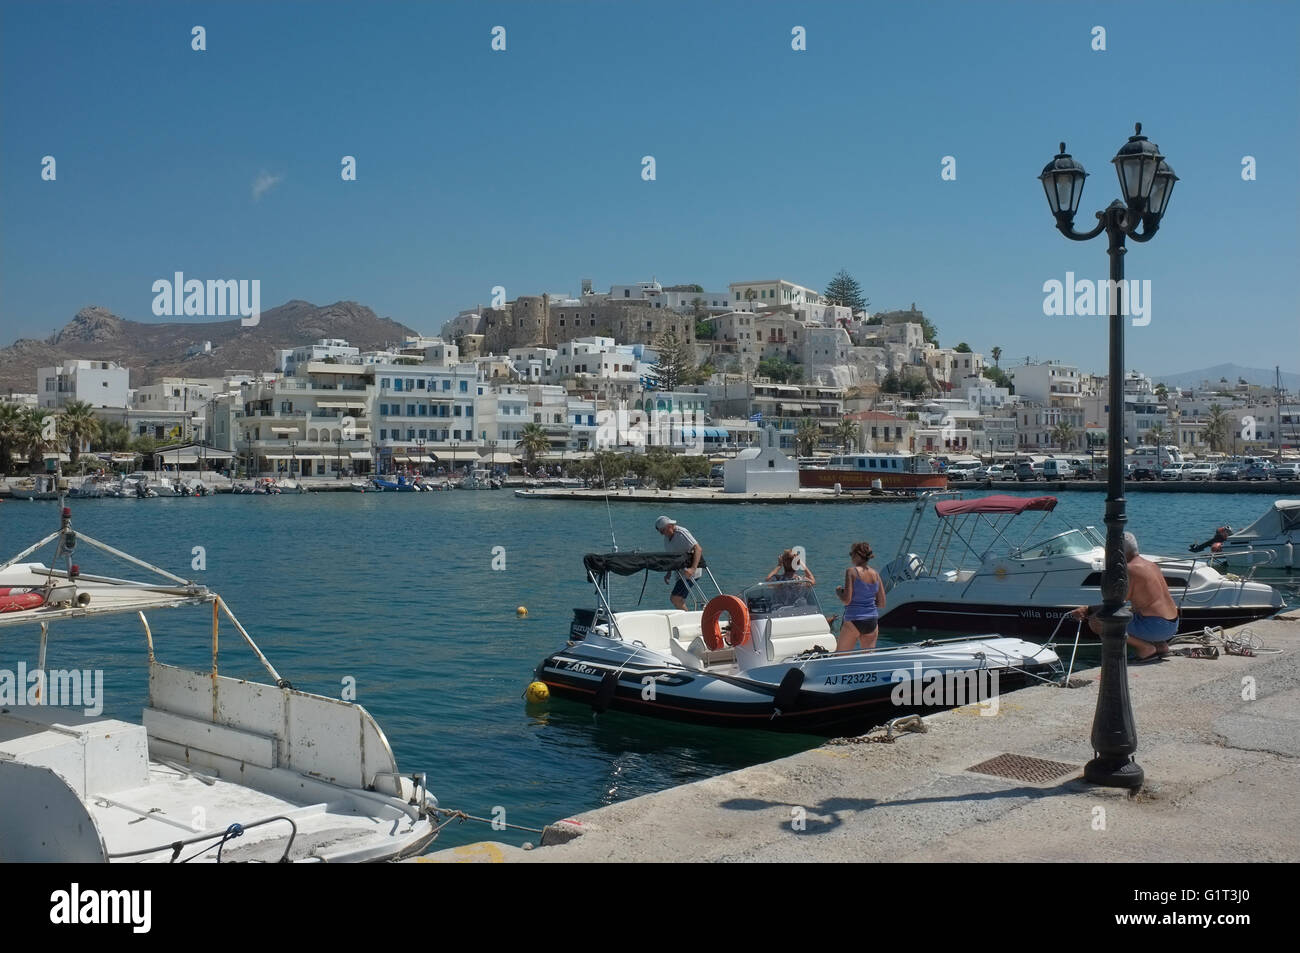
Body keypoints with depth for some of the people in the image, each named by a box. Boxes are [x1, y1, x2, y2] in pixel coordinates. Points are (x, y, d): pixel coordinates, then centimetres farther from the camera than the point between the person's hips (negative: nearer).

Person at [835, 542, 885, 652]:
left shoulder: (851, 571, -9)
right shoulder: (875, 574, 6)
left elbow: (846, 600, -15)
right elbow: (882, 604, 8)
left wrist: (838, 591, 4)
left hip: (853, 621, -5)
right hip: (872, 621, 5)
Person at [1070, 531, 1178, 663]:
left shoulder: (1129, 570, -13)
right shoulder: (1151, 565, 16)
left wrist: (1088, 610, 2)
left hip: (1155, 626, -10)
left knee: (1095, 621, -10)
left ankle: (1145, 648, -7)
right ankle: (1160, 645, 14)